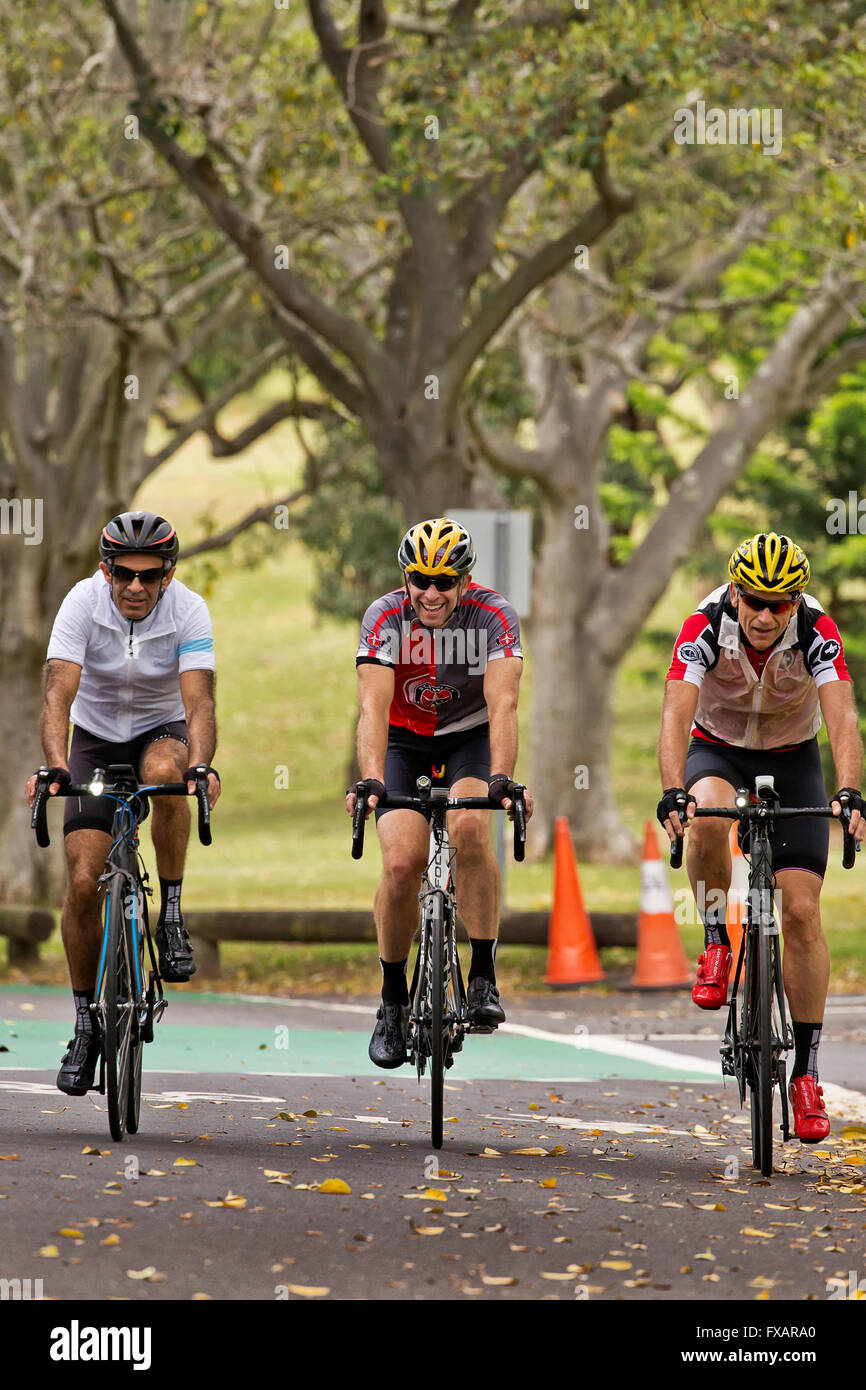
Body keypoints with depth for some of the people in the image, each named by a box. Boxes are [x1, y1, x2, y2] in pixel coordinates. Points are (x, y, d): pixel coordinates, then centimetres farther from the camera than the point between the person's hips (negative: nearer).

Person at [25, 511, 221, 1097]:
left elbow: (198, 701, -31)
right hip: (96, 739, 1)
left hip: (161, 731, -1)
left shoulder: (189, 610, -22)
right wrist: (55, 766, -47)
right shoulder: (83, 603, -22)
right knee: (83, 882, -11)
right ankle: (87, 1021, 5)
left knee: (164, 771, -39)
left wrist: (201, 766, -50)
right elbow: (58, 693, -30)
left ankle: (172, 916, -21)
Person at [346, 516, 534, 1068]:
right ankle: (393, 1000, 3)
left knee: (470, 827, -31)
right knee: (401, 863, -18)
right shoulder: (385, 616, -22)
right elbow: (374, 706, -32)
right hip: (405, 740, 1)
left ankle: (484, 976, -21)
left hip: (471, 737, -1)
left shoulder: (494, 616, -23)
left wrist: (501, 780, -49)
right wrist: (371, 780, -48)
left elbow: (503, 703, -34)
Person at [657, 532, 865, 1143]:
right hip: (718, 752, 0)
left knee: (802, 910, -10)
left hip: (791, 760, 0)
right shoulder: (705, 628, -26)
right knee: (708, 820, -37)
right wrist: (673, 792, -53)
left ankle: (806, 1073, -2)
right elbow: (676, 714, -36)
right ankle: (716, 944, -12)